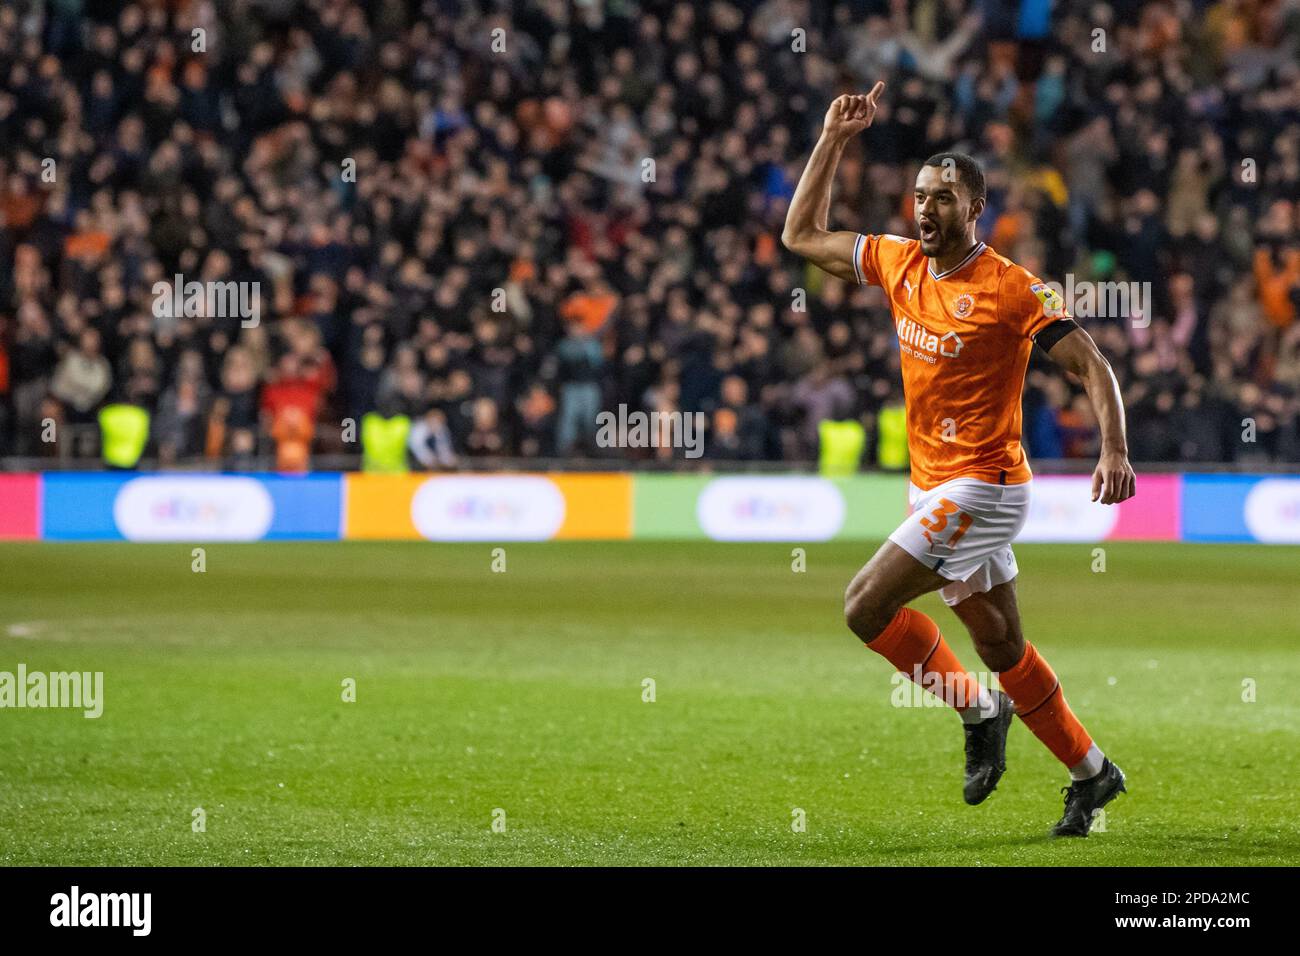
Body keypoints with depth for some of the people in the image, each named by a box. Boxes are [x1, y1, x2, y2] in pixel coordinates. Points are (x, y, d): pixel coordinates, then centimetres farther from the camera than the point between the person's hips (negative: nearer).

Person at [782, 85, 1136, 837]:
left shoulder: (1011, 289, -14)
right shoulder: (900, 263, 5)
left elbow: (1092, 364, -13)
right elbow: (803, 236, 15)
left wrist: (1114, 451, -26)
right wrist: (834, 140, 7)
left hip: (983, 486, -7)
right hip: (936, 489, 7)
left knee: (866, 605, -15)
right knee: (1003, 649, 13)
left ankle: (979, 710, 1)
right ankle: (1092, 772, 25)